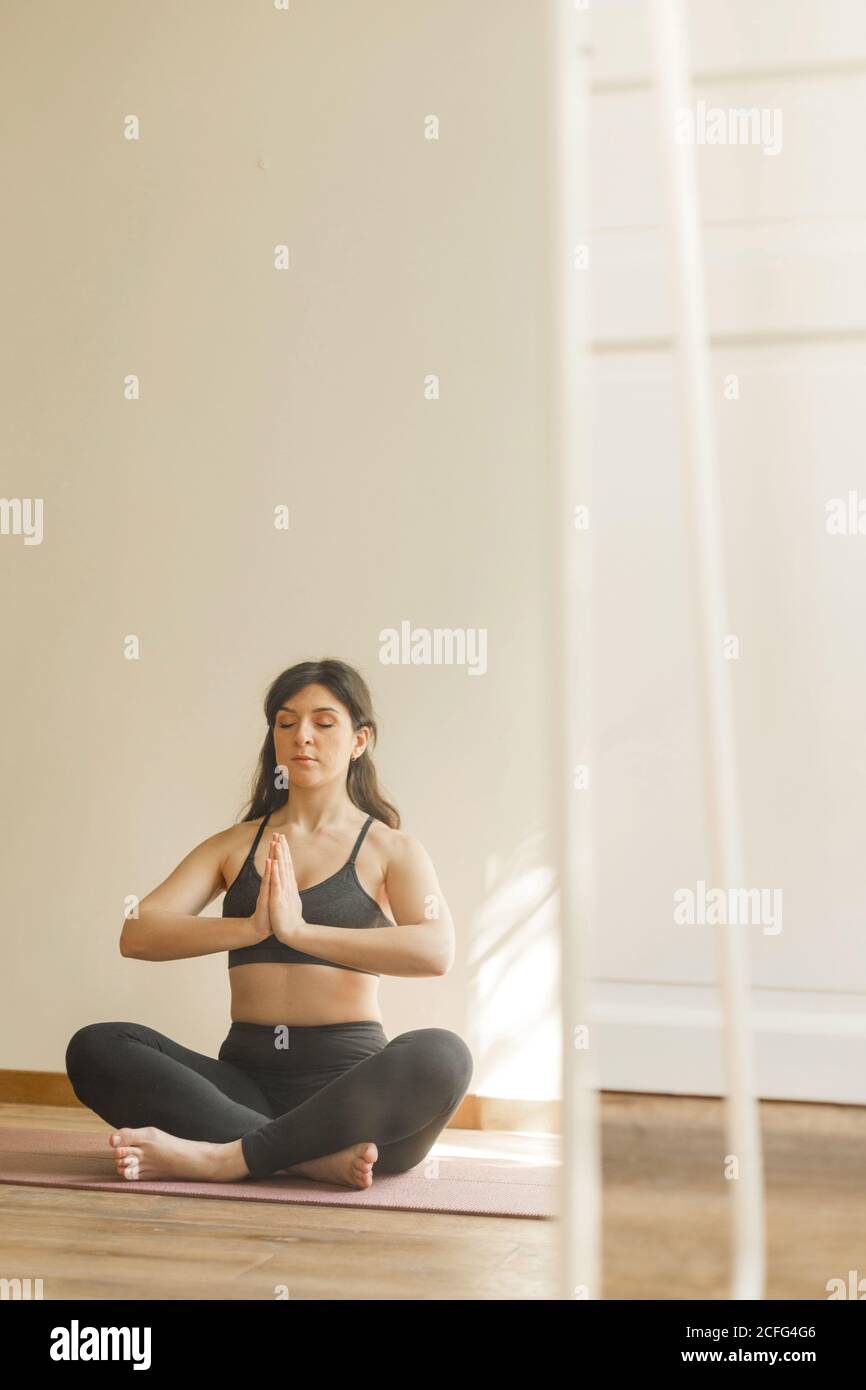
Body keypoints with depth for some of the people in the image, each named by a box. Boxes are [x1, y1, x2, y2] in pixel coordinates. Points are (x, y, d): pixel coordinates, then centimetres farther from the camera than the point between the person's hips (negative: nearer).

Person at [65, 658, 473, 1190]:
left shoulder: (390, 848, 7)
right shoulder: (235, 846, 16)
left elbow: (436, 951, -14)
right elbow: (137, 935, 0)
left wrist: (299, 929, -19)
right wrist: (253, 926, -15)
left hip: (348, 1077, -3)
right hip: (247, 1077, 3)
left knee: (441, 1054, -34)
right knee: (96, 1047, -21)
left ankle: (225, 1156, -31)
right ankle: (316, 1155, -29)